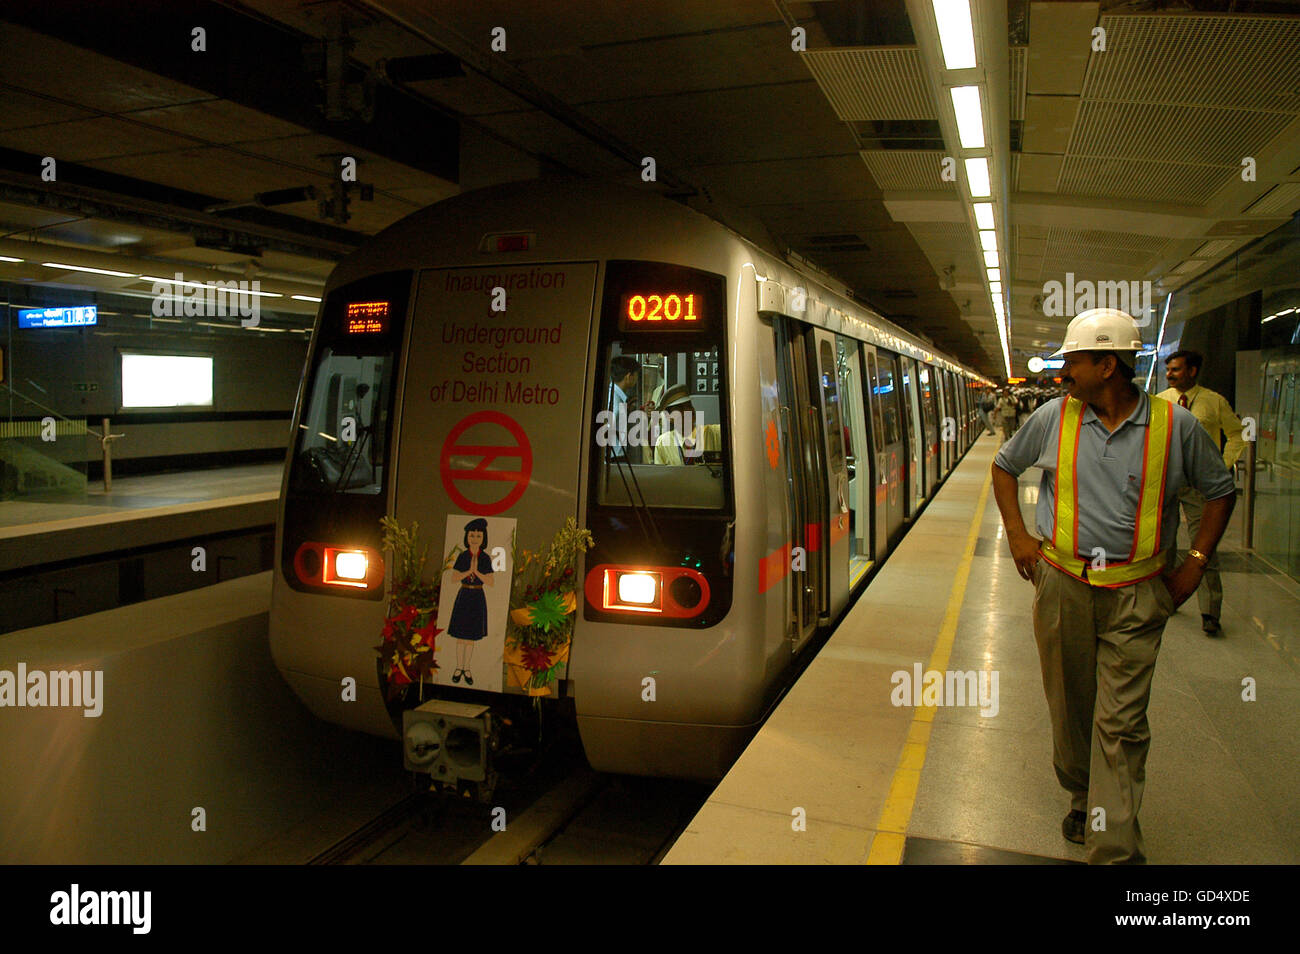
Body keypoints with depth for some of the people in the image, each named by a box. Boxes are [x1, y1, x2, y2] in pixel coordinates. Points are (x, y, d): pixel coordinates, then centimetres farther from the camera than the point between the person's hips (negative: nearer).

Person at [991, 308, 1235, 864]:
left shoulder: (1175, 426, -3)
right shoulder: (1052, 418, 0)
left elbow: (1221, 489, 10)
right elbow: (1004, 466, 16)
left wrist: (1195, 563, 2)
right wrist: (1017, 536, 6)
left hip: (1137, 594, -2)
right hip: (1061, 584, 2)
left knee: (1120, 723, -2)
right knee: (1070, 706, 14)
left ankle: (1114, 847, 7)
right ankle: (1084, 801, 36)